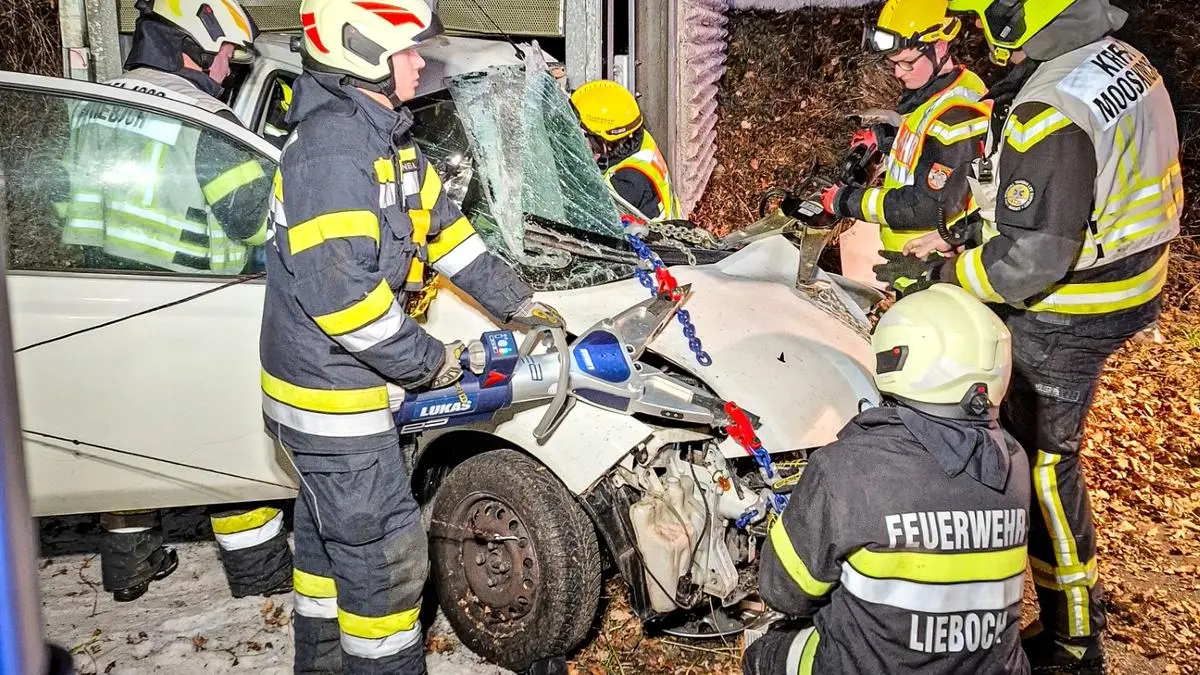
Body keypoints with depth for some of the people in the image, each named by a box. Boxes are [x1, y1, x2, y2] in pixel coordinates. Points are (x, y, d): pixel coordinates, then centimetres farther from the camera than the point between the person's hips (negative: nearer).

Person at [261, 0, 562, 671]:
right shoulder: (332, 150, -24)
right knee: (385, 553, 1)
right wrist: (428, 360, -19)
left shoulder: (387, 137, 8)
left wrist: (514, 302, 15)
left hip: (346, 384, 10)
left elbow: (444, 226, 16)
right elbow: (339, 293, -29)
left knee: (331, 537, 22)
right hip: (333, 396, -10)